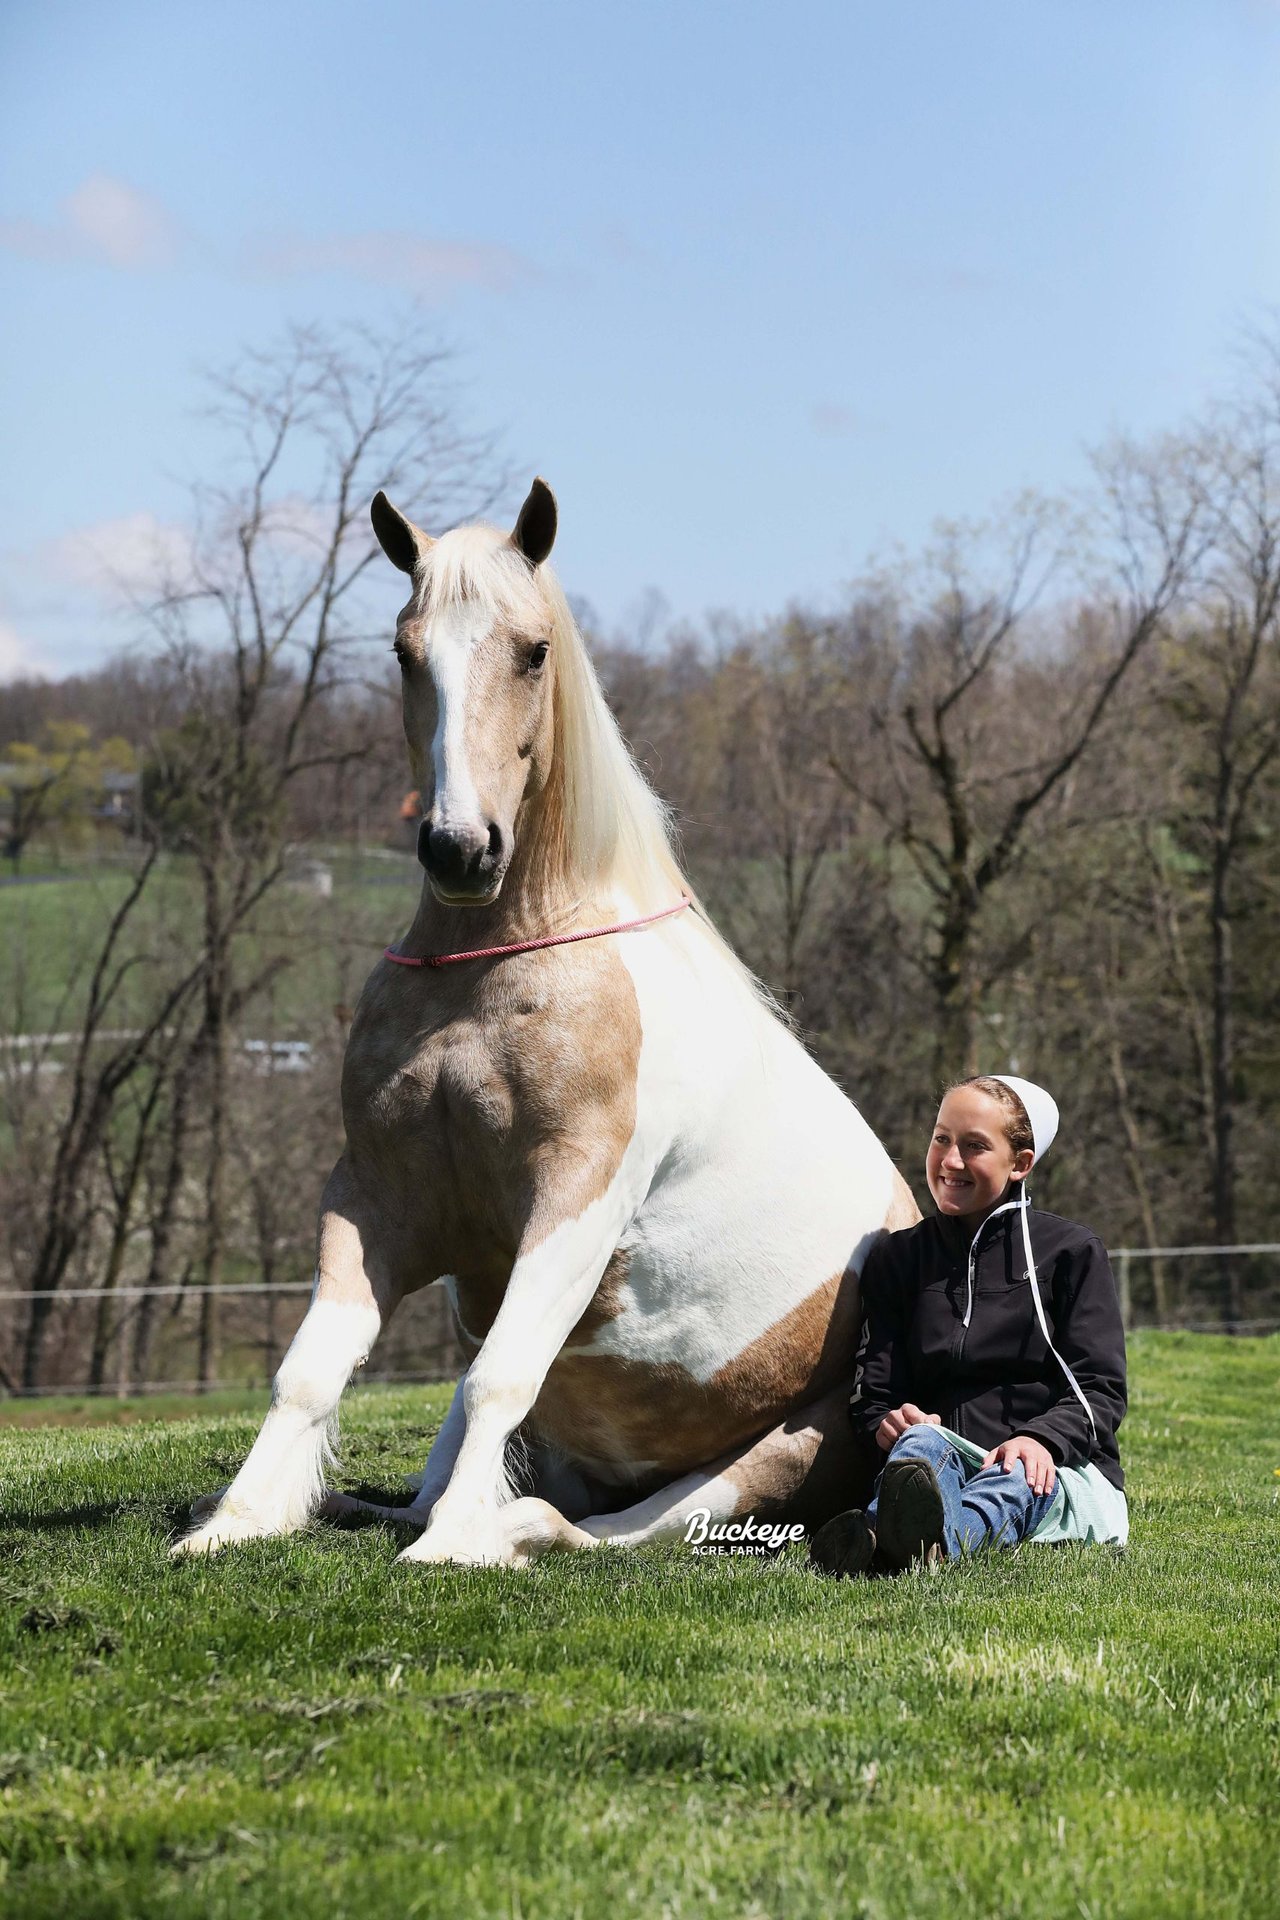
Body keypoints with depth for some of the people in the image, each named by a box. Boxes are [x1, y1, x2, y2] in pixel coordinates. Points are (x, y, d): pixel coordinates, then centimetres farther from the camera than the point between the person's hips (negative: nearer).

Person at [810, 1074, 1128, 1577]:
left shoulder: (1072, 1252, 10)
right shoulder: (896, 1258, 18)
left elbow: (1100, 1390, 1)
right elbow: (871, 1392, 11)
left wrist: (1042, 1440, -21)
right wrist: (888, 1421, -16)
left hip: (1064, 1470, -2)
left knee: (1016, 1480, -38)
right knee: (922, 1442, -34)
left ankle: (935, 1542, -76)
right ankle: (876, 1538, -72)